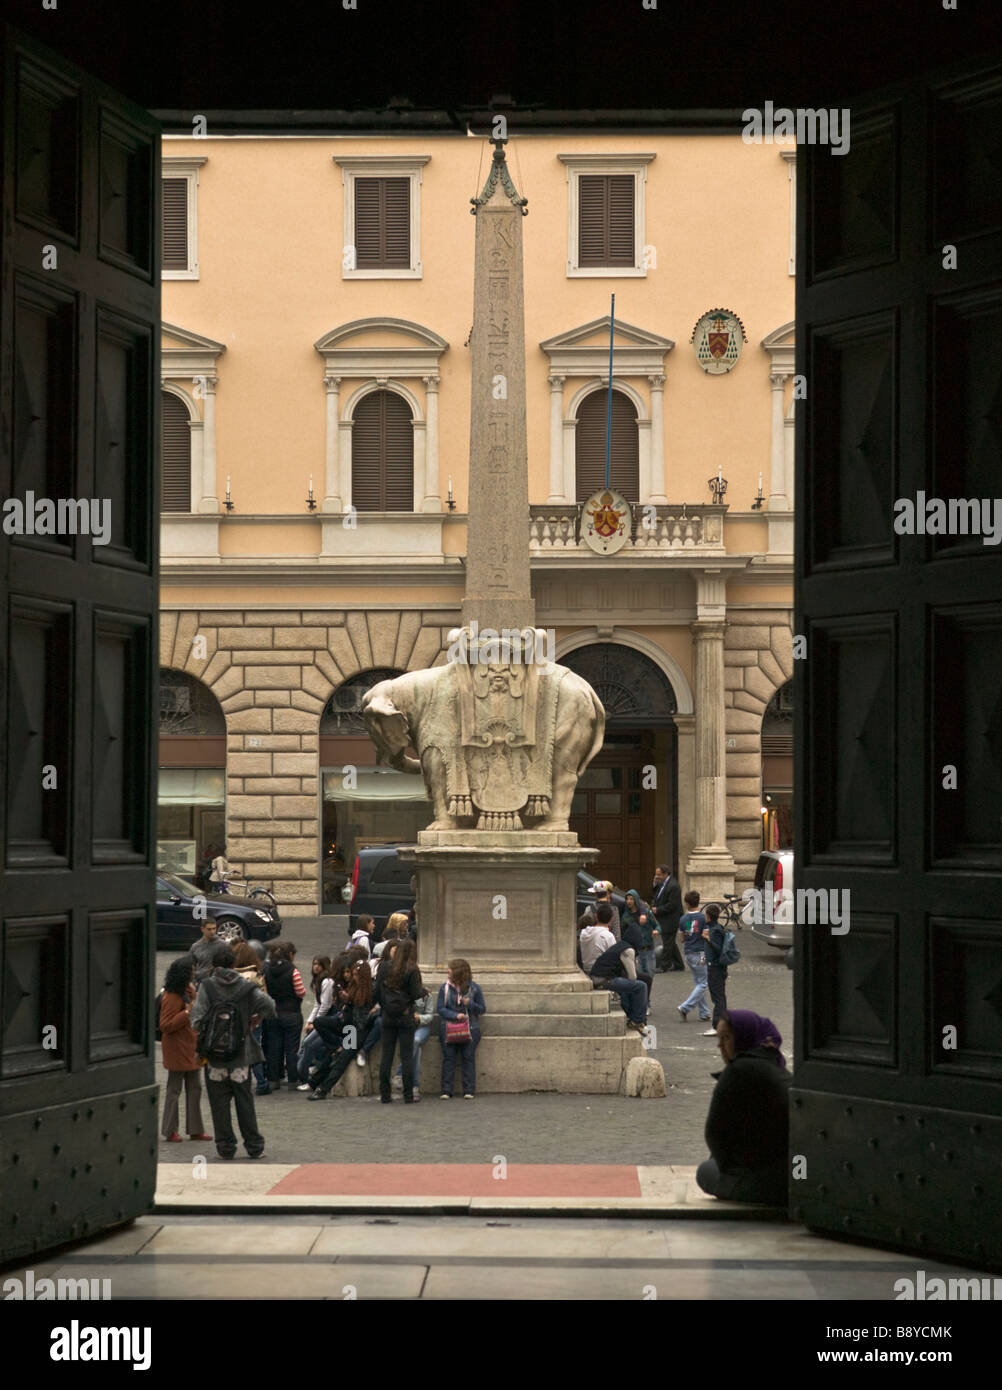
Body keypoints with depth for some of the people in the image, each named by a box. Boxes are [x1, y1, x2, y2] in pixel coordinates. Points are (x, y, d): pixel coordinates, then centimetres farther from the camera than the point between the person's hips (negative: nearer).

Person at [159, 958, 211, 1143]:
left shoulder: (187, 991, 12)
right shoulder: (171, 997, -18)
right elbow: (165, 1025, -22)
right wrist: (187, 1012, -25)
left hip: (191, 1049, 9)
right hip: (177, 1050, -9)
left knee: (195, 1089, 11)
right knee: (174, 1089, -1)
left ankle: (195, 1129, 17)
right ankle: (170, 1131, 6)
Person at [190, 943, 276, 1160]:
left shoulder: (207, 987, -6)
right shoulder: (245, 987, -2)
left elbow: (197, 1020, -12)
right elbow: (269, 1006, -6)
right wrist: (256, 1017, 14)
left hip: (214, 1054, -2)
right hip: (241, 1053, 2)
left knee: (219, 1102, 6)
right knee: (244, 1099, 10)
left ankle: (225, 1146, 7)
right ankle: (254, 1146, 12)